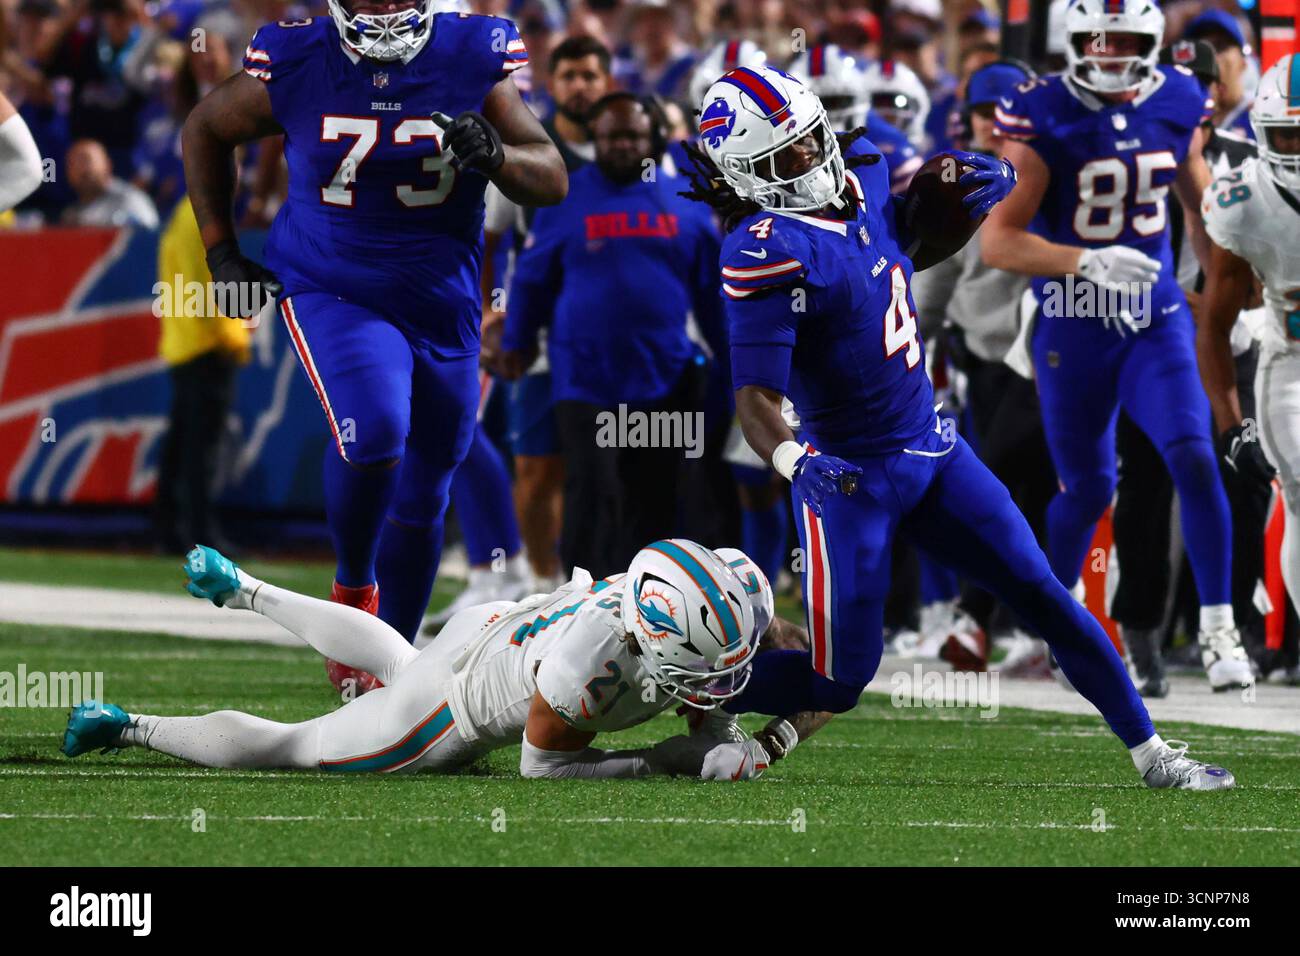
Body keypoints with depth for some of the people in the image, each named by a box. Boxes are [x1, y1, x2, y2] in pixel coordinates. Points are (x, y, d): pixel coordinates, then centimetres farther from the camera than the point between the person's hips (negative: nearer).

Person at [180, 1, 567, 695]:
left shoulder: (474, 63, -10)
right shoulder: (295, 67, -11)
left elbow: (551, 181, -7)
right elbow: (205, 130, 7)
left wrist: (493, 155, -29)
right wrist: (220, 251, 4)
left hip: (441, 306, 3)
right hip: (332, 293, -3)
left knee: (421, 496, 12)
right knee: (374, 430, -29)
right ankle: (352, 589, -2)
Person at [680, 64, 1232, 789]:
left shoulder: (863, 183, 2)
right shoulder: (769, 250, -21)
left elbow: (918, 252, 24)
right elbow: (756, 395, -26)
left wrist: (968, 204, 4)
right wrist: (794, 461, -46)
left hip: (931, 450, 7)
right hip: (852, 477, -7)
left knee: (1046, 599, 7)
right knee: (838, 682, -4)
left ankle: (1152, 755, 15)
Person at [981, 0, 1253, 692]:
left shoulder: (1177, 107, -1)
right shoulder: (1041, 120, -15)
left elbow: (1200, 204, 16)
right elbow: (997, 242, -20)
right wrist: (1087, 261, -33)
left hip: (1156, 319, 2)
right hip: (1073, 327, -2)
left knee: (1195, 461, -15)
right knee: (1087, 487, 8)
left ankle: (1218, 631, -10)